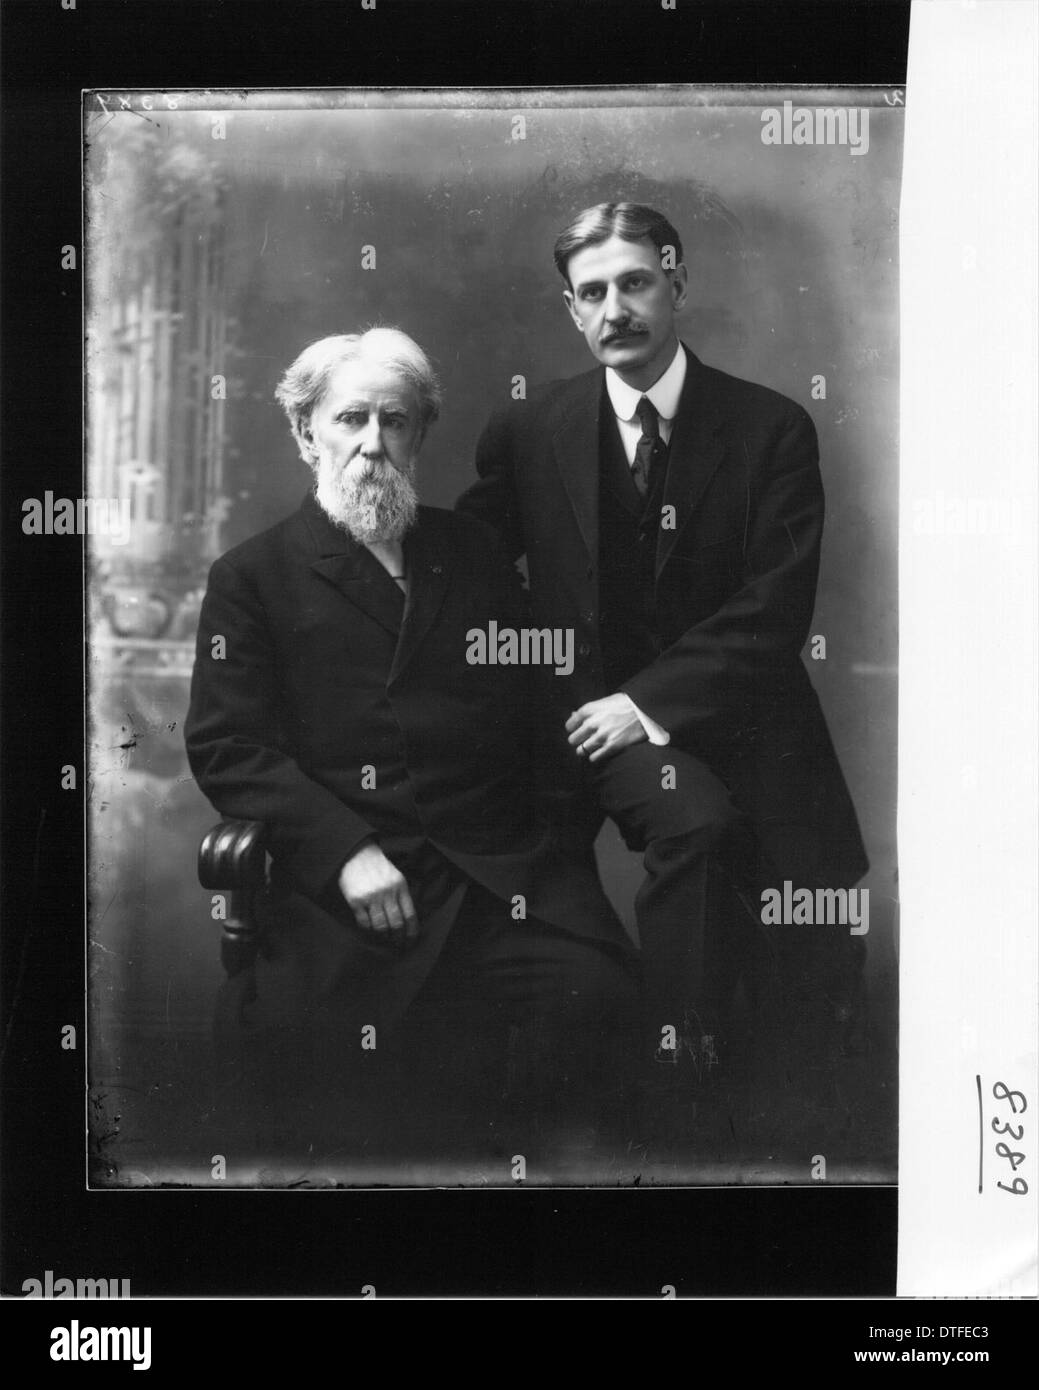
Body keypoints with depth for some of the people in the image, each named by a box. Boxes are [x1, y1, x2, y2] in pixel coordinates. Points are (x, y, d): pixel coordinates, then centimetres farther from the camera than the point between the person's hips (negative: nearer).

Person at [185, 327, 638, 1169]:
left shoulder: (472, 552, 23)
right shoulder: (254, 576, 11)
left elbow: (533, 705, 24)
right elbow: (224, 744, 0)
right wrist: (345, 850, -12)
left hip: (501, 863, 3)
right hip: (347, 879, -2)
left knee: (588, 994, -26)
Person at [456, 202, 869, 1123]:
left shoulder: (772, 429, 0)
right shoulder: (527, 432, 5)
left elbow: (778, 607, -8)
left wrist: (650, 702, -16)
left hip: (727, 714, 0)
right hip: (587, 707, 0)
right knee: (695, 815, -30)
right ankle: (687, 1067, -17)